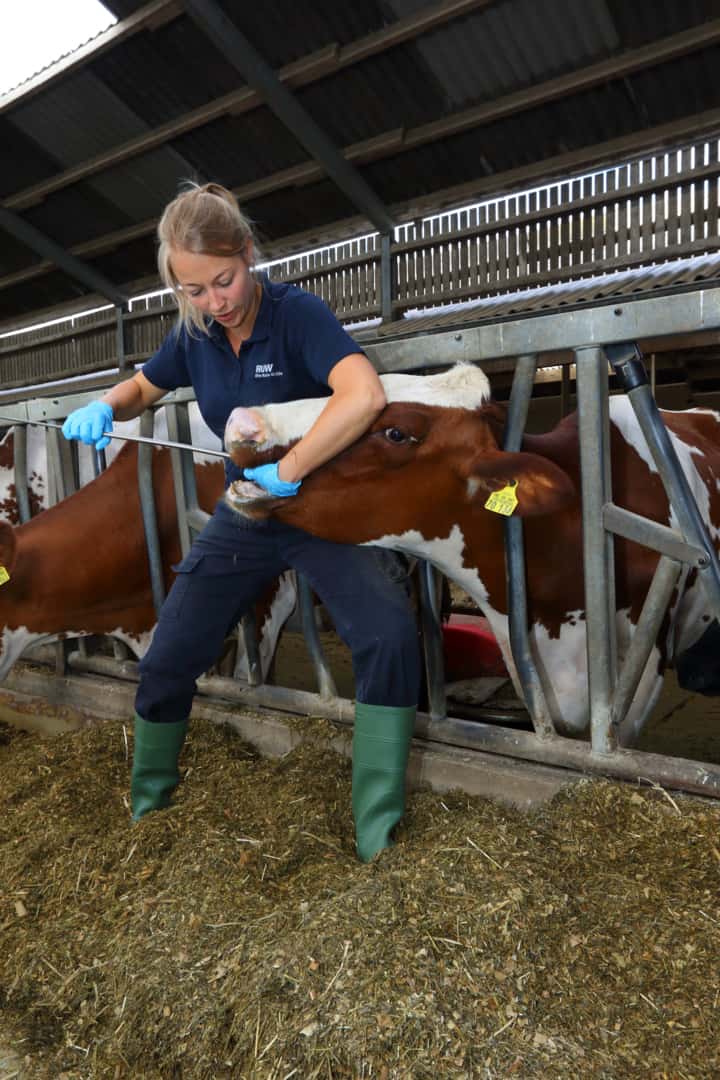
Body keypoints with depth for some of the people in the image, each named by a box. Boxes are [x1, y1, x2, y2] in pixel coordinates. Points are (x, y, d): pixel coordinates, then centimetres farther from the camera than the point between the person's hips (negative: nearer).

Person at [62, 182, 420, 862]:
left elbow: (364, 395, -34)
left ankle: (377, 840, -14)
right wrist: (104, 408, -3)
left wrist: (288, 470, -31)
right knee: (165, 664, 6)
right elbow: (142, 387, 19)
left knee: (389, 638, -29)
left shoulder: (295, 313, -17)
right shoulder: (194, 334, 0)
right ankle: (146, 802, 33)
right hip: (244, 518, 5)